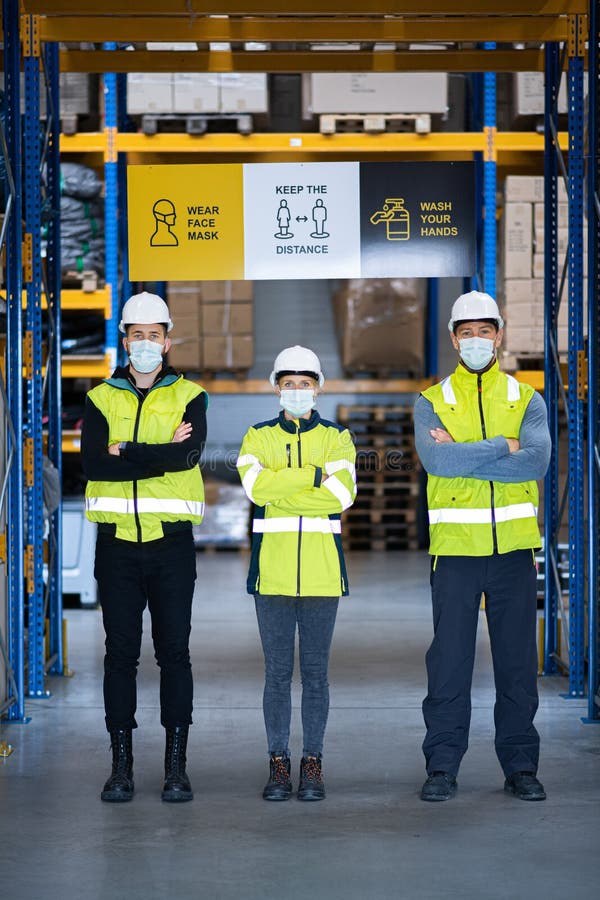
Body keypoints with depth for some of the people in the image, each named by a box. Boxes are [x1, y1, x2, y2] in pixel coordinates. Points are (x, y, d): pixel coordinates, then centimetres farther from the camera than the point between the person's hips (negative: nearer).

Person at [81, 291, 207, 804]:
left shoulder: (189, 397, 6)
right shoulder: (101, 399, 9)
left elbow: (189, 455, -13)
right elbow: (93, 462, -8)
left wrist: (125, 452, -12)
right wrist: (159, 454, -13)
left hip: (171, 541, -1)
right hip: (117, 542, 1)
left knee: (174, 651, 1)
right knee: (121, 653, 3)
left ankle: (176, 765, 7)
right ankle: (121, 765, 9)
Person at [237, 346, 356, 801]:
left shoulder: (336, 438, 7)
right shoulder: (258, 438, 9)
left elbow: (342, 494, -10)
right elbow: (256, 485, -11)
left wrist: (278, 493, -9)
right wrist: (315, 476, -12)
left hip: (321, 571, 0)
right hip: (273, 571, 0)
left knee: (316, 673, 3)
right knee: (277, 672, 2)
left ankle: (313, 764, 10)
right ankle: (279, 763, 9)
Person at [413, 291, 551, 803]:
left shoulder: (527, 401, 8)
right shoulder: (432, 403, 5)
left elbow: (537, 460, -11)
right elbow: (437, 460, -14)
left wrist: (463, 457, -14)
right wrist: (502, 446, -14)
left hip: (514, 548, 1)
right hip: (455, 548, -1)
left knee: (518, 660, 5)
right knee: (450, 659, 1)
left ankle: (521, 765, 14)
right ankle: (442, 766, 9)